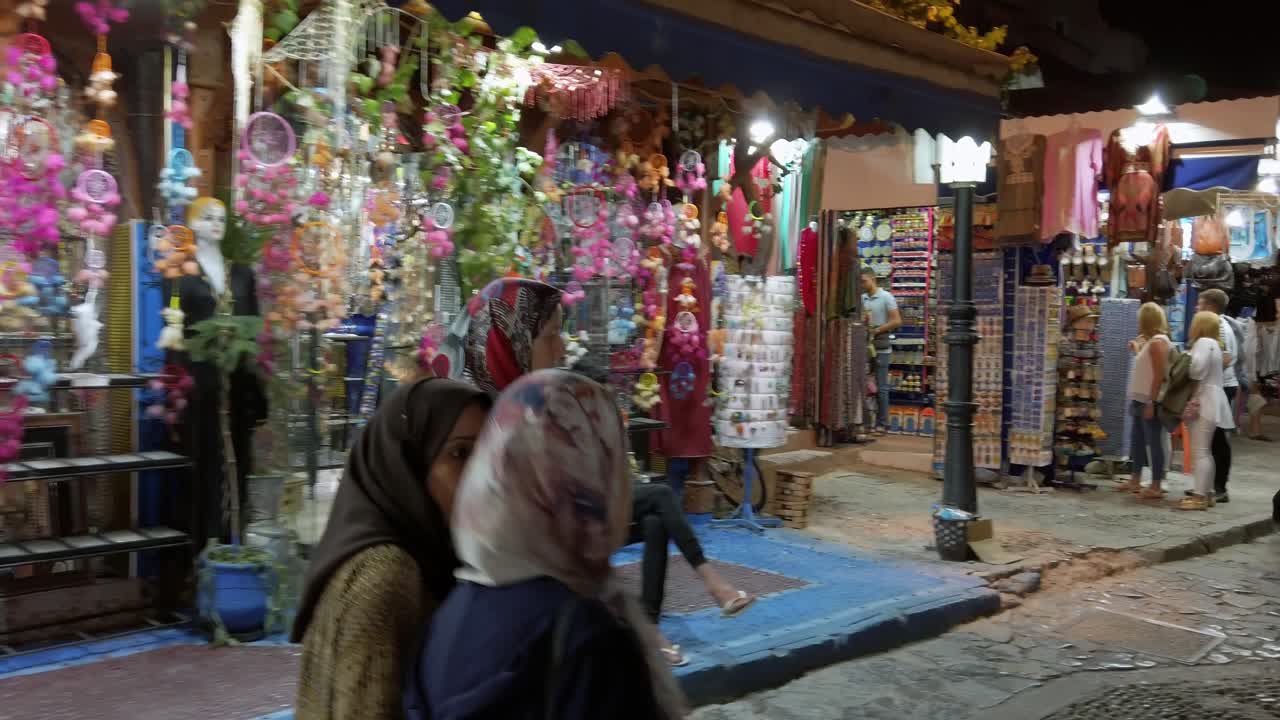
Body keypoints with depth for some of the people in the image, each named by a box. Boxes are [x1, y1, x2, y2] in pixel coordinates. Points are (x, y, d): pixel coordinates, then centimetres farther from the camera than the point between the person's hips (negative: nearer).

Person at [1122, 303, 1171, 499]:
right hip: (1141, 400, 10)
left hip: (1149, 401, -10)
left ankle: (1156, 486, -1)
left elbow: (1159, 375, -20)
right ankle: (1135, 480, 25)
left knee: (1153, 441, -5)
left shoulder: (1157, 342, -15)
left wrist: (1151, 403, -22)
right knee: (1137, 439, 16)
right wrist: (1137, 349, 22)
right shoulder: (1151, 341, 14)